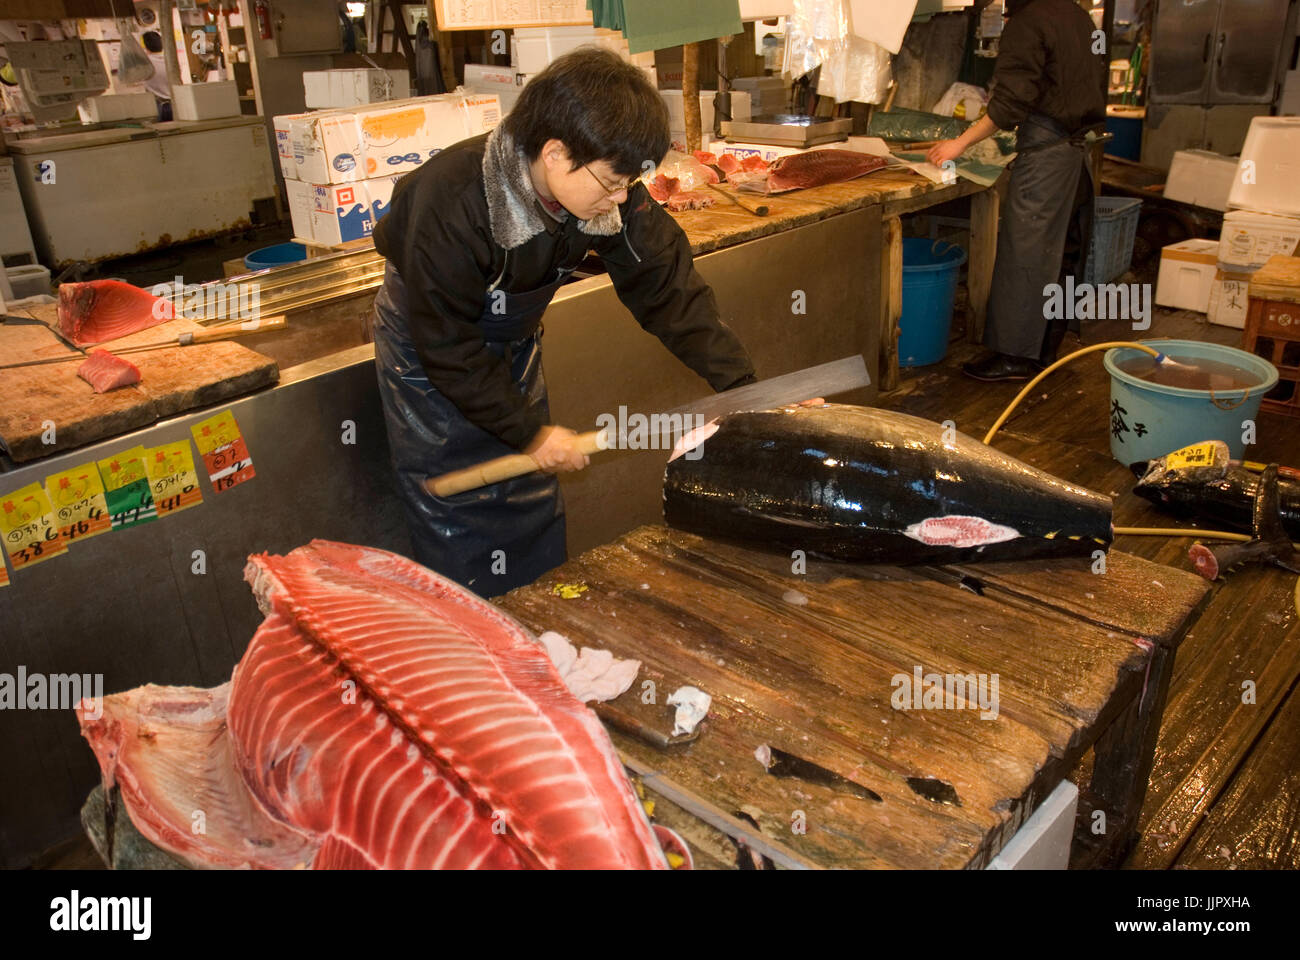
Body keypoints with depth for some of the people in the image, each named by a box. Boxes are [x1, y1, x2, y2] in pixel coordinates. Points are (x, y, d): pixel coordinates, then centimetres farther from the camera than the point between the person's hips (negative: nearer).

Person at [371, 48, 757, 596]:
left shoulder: (610, 192, -21)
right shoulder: (450, 205, -37)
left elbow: (665, 286, -16)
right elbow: (447, 344, -28)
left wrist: (743, 387, -23)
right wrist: (531, 432, -22)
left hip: (514, 339, 5)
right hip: (427, 350, -5)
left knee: (535, 515, 12)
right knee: (457, 534, -1)